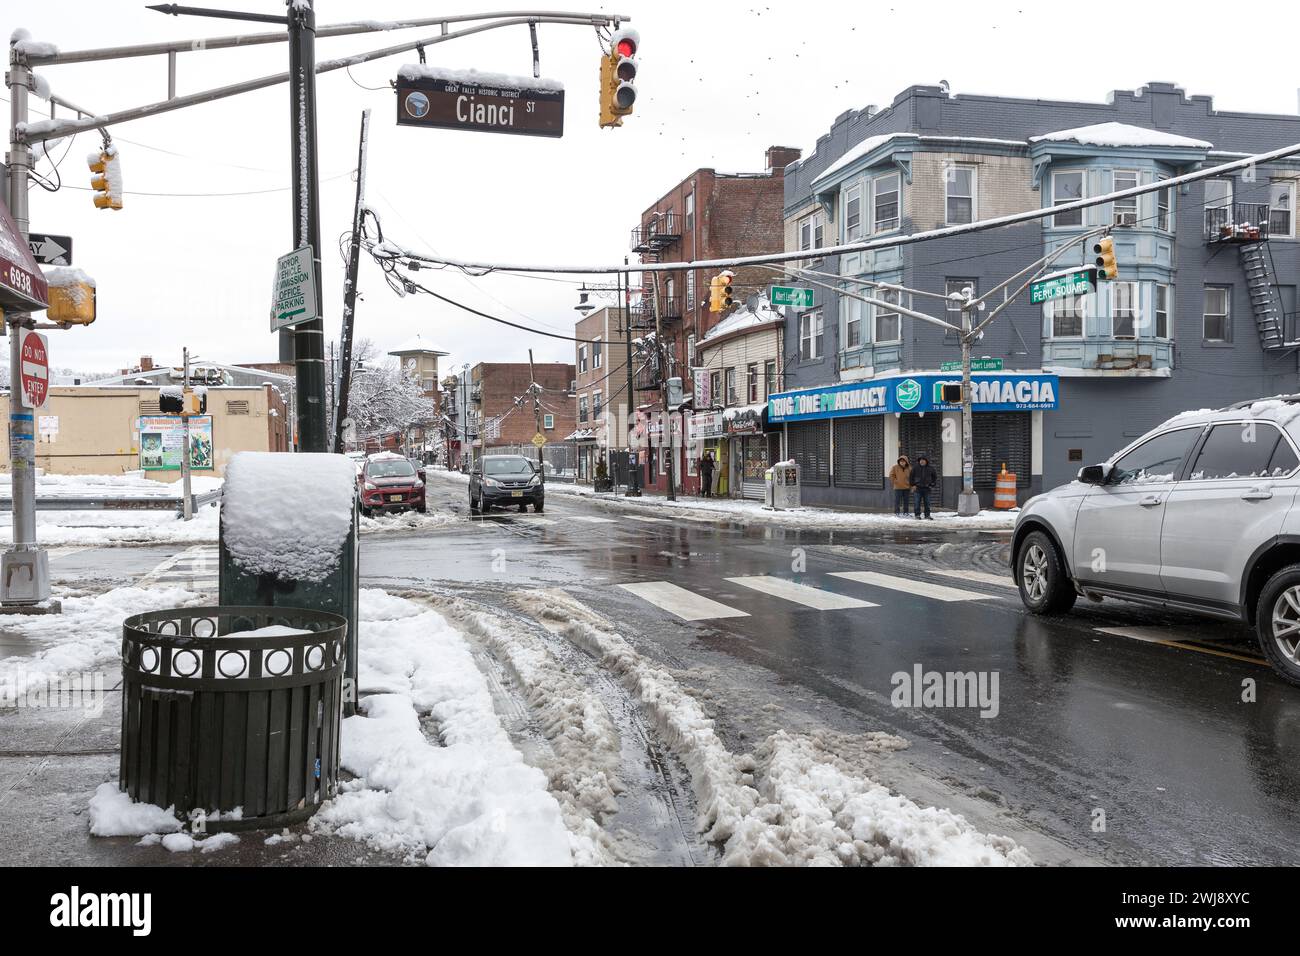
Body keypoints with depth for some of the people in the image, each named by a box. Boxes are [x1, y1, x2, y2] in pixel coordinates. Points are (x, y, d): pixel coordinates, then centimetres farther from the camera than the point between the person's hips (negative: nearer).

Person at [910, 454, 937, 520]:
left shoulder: (930, 468, 5)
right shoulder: (915, 467, 0)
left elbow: (935, 477, 17)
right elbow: (911, 477, 8)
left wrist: (932, 485, 7)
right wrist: (913, 485, 1)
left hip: (927, 488, 2)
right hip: (918, 488, -2)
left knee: (927, 503, 4)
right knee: (918, 502, -3)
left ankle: (927, 515, 10)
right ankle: (917, 514, 2)